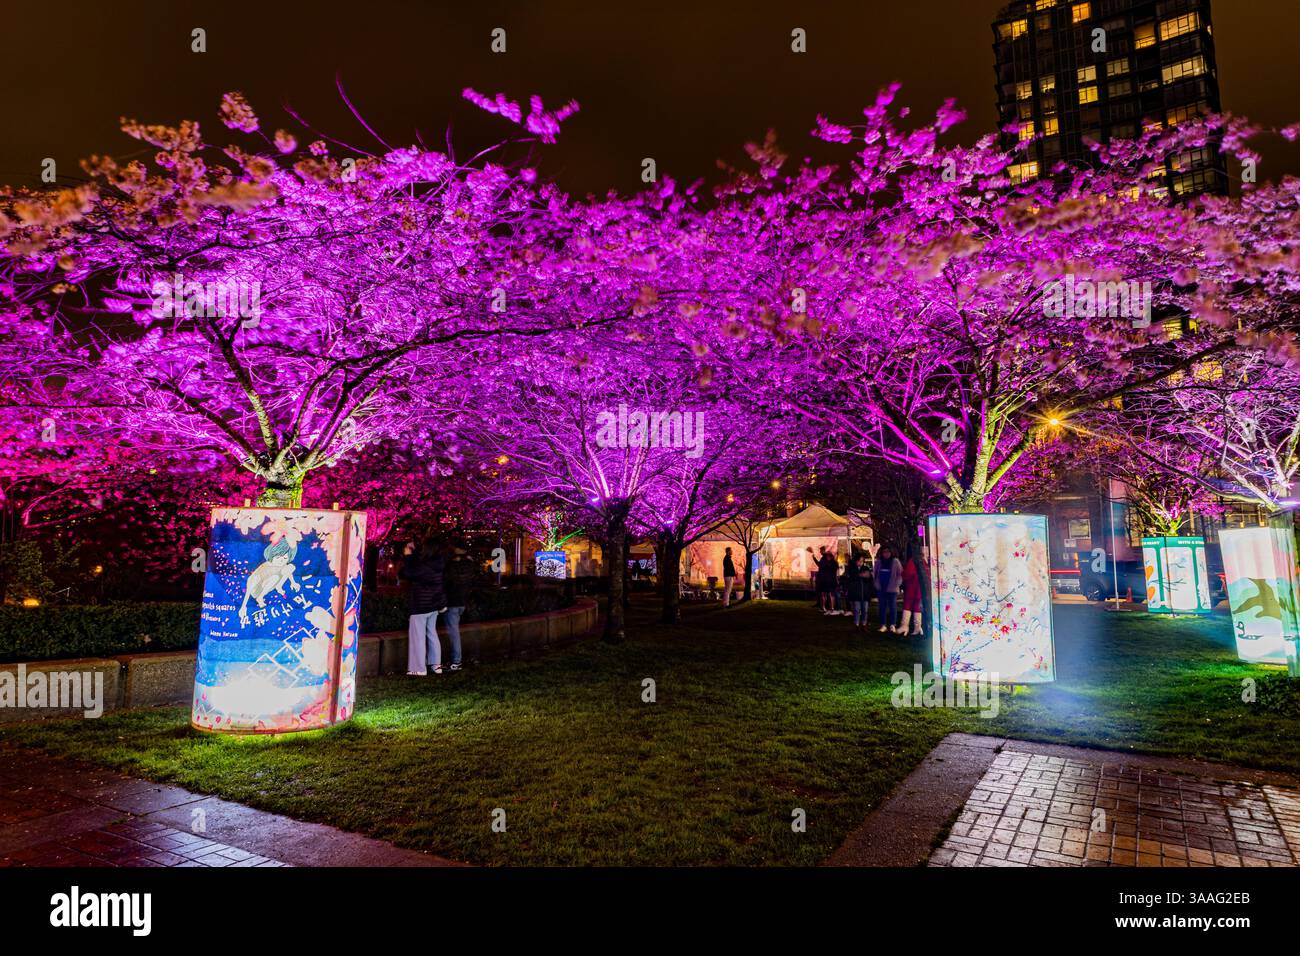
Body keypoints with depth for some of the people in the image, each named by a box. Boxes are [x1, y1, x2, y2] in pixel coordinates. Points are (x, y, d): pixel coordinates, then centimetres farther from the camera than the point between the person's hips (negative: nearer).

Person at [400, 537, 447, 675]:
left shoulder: (424, 567, -24)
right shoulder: (437, 564, 1)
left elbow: (407, 573, -17)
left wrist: (408, 555, -9)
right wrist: (414, 551, 15)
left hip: (421, 606, -8)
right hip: (434, 605, 8)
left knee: (418, 636, 1)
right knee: (432, 634, 16)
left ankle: (420, 669, 4)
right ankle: (437, 664, 19)